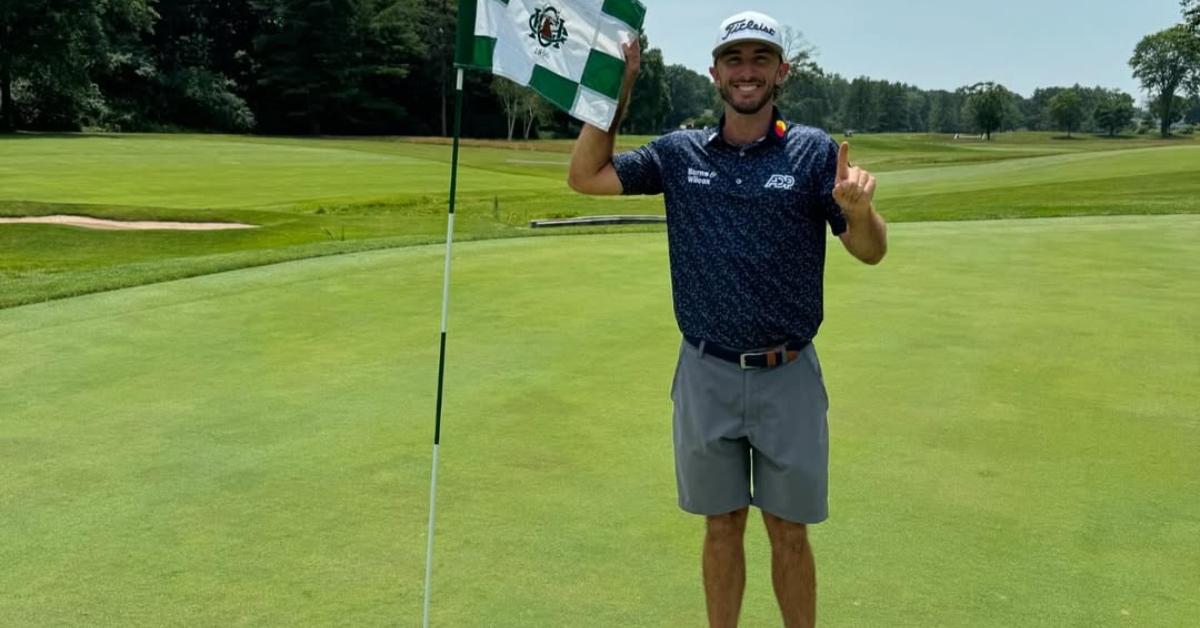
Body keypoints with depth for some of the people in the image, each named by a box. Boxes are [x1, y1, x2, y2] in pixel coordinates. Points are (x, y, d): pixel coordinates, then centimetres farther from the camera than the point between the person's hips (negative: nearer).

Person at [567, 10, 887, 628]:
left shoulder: (814, 150, -3)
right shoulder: (680, 152, 3)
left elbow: (871, 252, -4)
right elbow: (585, 176, 5)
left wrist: (859, 209, -27)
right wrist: (616, 87, -2)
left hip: (787, 375, -1)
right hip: (706, 374, 2)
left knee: (789, 531, 9)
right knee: (722, 525, 12)